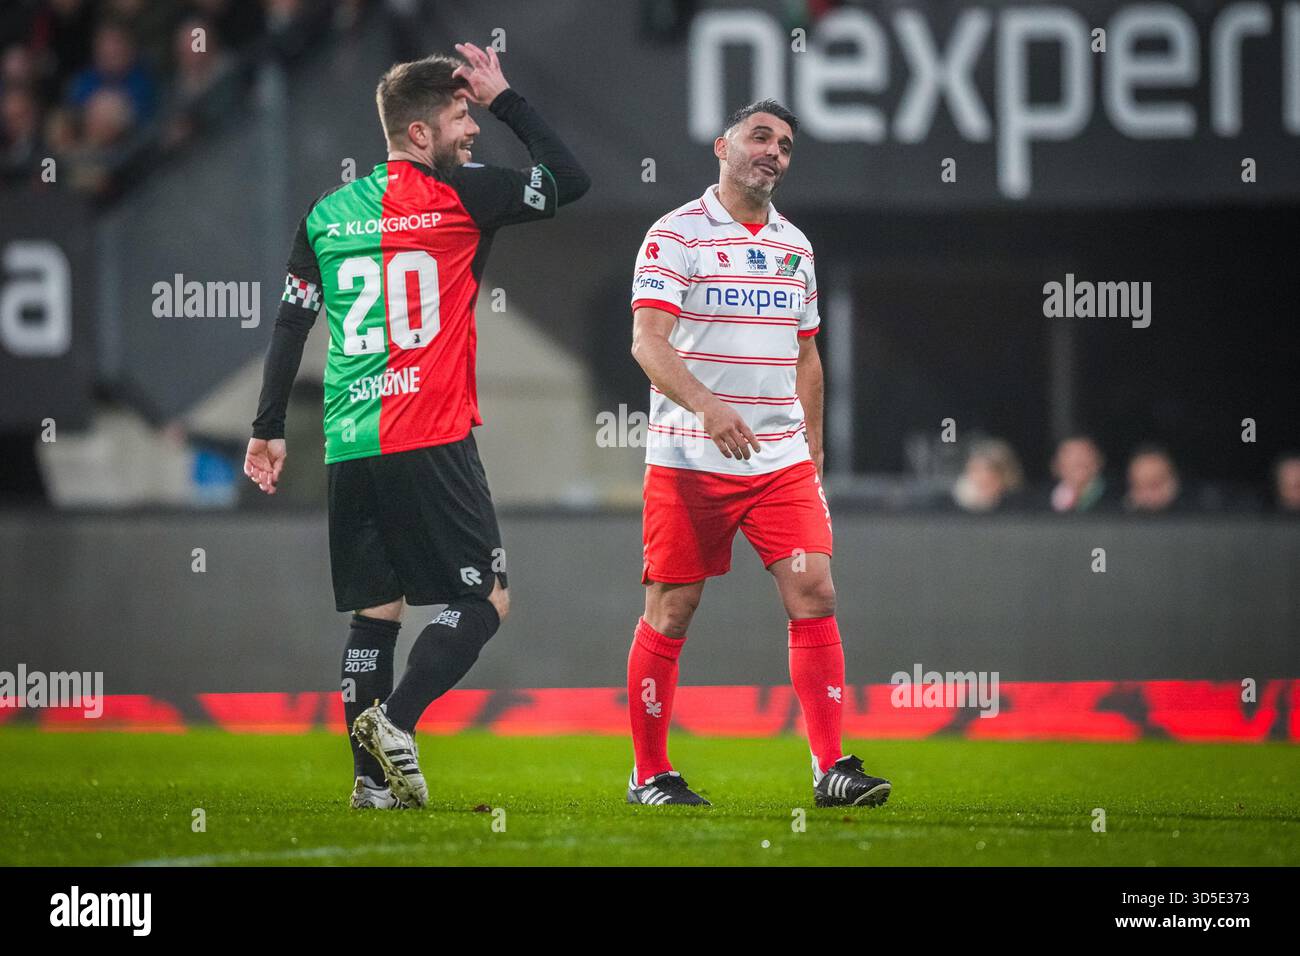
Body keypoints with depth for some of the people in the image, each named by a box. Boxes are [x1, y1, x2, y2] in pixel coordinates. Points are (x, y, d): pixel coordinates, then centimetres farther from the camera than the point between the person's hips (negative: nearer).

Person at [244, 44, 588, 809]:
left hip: (350, 446, 6)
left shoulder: (327, 214, 12)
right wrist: (507, 99, 10)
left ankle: (373, 776, 6)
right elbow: (570, 180, 2)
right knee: (486, 599, 1)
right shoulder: (462, 194, -4)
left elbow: (291, 323, 12)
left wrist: (270, 428, 18)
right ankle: (396, 720, -17)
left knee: (377, 610, 11)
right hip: (433, 441, -6)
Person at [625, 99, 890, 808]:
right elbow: (648, 340, -17)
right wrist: (707, 407, -32)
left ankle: (831, 768, -6)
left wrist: (812, 450, 18)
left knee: (813, 596, -7)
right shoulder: (676, 235, -5)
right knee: (671, 612, 0)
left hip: (781, 461, 5)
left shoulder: (794, 246, 14)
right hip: (688, 459, -5)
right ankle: (649, 774, 11)